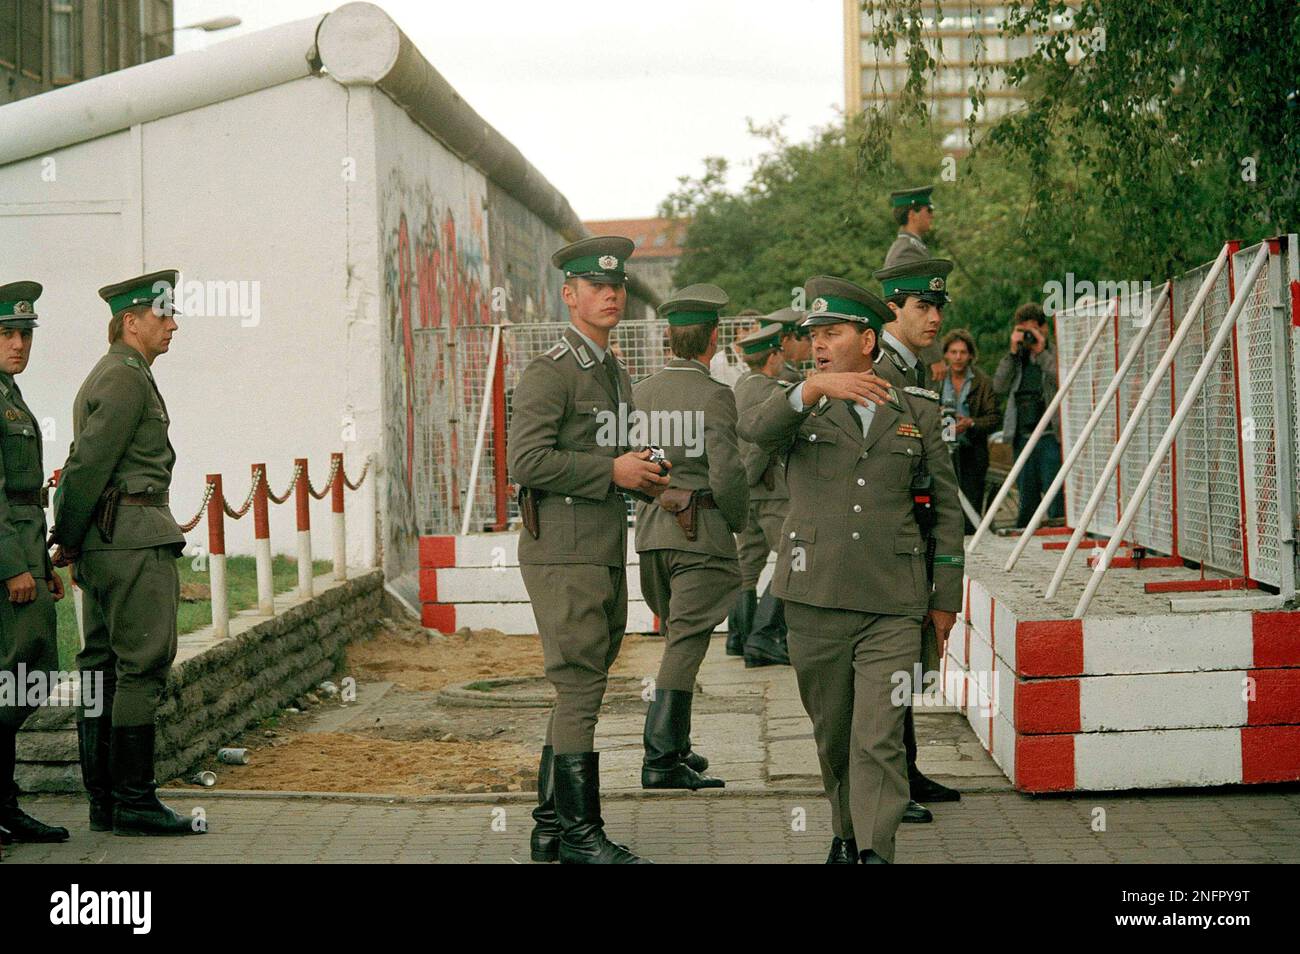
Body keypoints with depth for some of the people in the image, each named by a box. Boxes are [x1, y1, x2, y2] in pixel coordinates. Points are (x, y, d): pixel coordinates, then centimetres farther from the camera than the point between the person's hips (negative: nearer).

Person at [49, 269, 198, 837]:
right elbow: (92, 463, -15)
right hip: (134, 535, -10)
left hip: (105, 542, 10)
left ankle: (104, 801, 11)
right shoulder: (127, 377, -11)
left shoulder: (100, 378, 22)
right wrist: (70, 541, -9)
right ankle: (134, 803, -10)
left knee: (104, 669, 9)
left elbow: (80, 463, 21)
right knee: (143, 667, -10)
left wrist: (73, 542, 16)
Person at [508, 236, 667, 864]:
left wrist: (643, 477, 9)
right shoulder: (550, 372, -10)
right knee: (580, 688, -9)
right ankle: (579, 834, -5)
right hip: (563, 554, -9)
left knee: (580, 691, 12)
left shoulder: (616, 375, 19)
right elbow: (527, 459, -19)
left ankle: (551, 828, 19)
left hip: (604, 554, 9)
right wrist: (612, 470, -17)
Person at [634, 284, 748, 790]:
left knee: (679, 636, 21)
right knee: (685, 642, -6)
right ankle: (661, 760, -10)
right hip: (701, 531, -6)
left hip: (651, 528, 6)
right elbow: (726, 474, -17)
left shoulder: (641, 391, 6)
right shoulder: (715, 395, -12)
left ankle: (676, 746, 25)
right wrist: (738, 521, 0)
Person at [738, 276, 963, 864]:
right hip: (815, 599, 2)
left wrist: (946, 597, 10)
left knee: (879, 738, -12)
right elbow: (754, 429, -17)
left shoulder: (918, 412, 9)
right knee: (832, 734, 12)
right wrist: (814, 388, -34)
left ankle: (875, 853, -14)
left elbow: (946, 507, 13)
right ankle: (846, 834, 30)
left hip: (893, 606, -1)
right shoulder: (801, 408, 8)